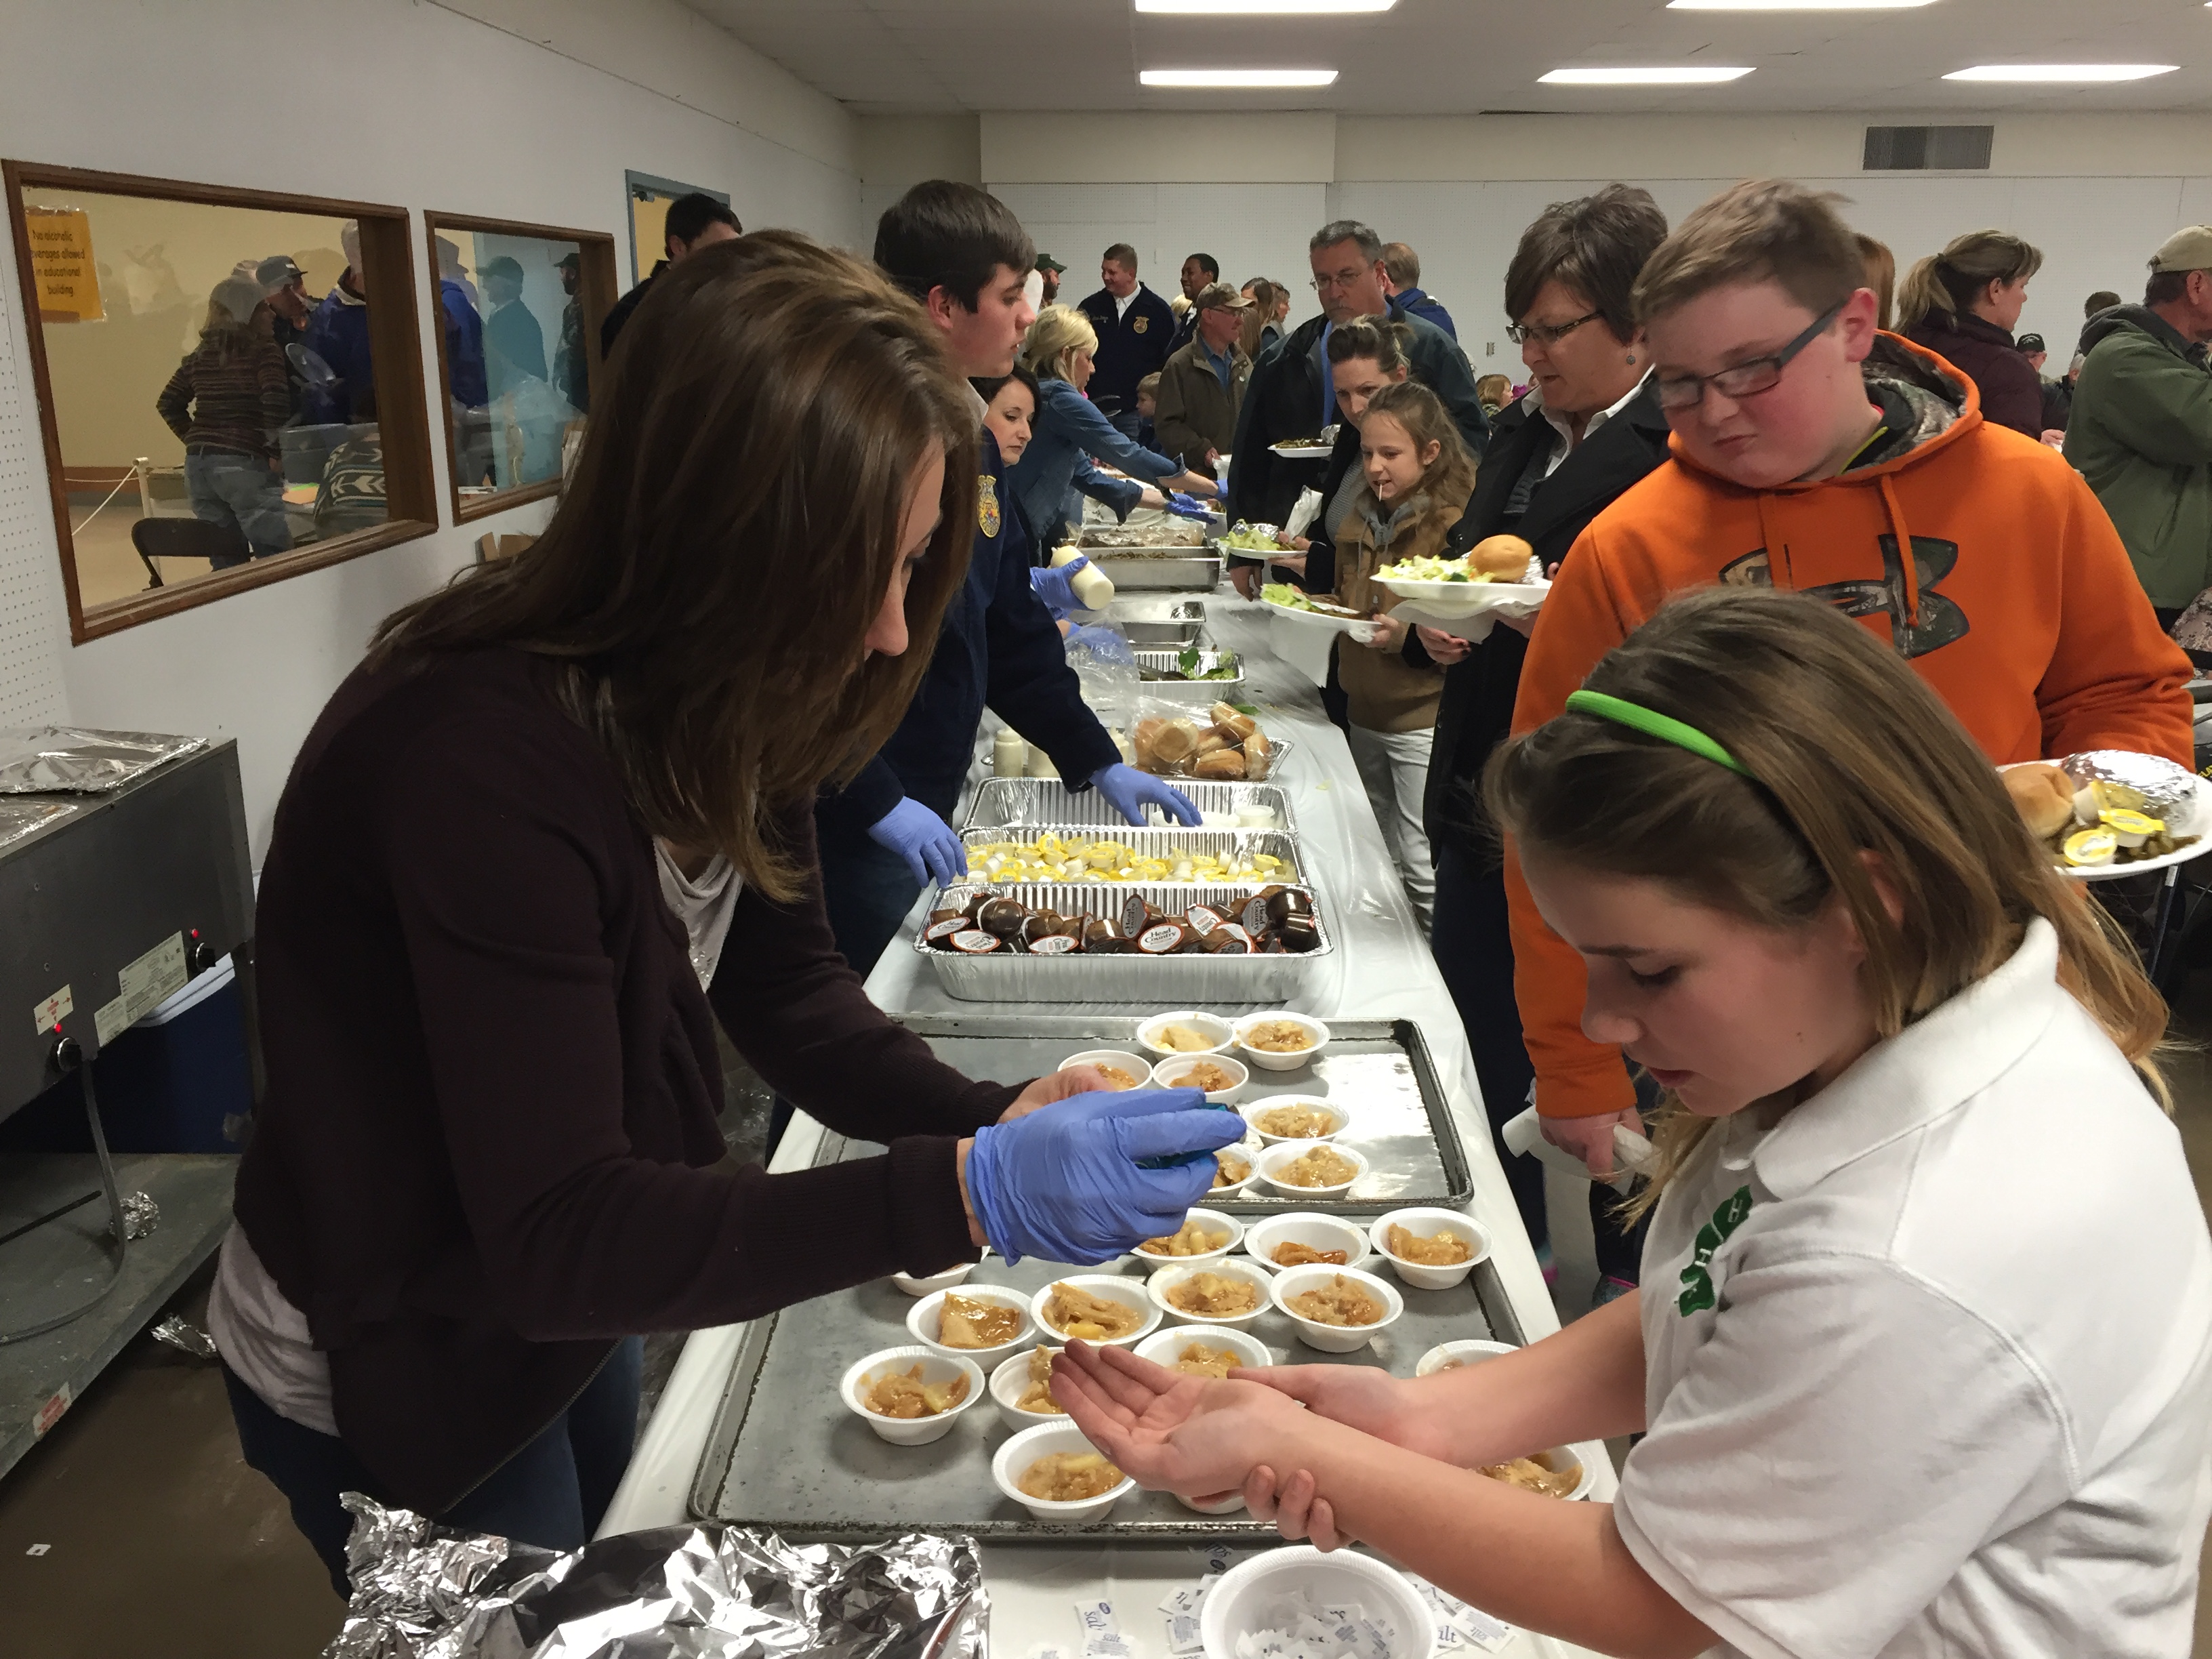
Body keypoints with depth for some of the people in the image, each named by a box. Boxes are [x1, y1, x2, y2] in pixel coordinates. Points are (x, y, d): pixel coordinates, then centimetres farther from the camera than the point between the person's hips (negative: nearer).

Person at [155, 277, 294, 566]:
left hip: (197, 464, 7)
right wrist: (275, 452, -12)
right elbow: (276, 402, -20)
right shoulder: (263, 353, -6)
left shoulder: (199, 356, 15)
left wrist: (196, 443, 21)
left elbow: (168, 404, 20)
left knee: (227, 561, 12)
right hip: (244, 464, -7)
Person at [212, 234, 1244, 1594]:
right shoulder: (483, 762, -37)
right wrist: (965, 1194, -44)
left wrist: (998, 1120, -25)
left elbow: (786, 988, -7)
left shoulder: (718, 703, -13)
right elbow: (555, 1236, -36)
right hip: (398, 1377, -7)